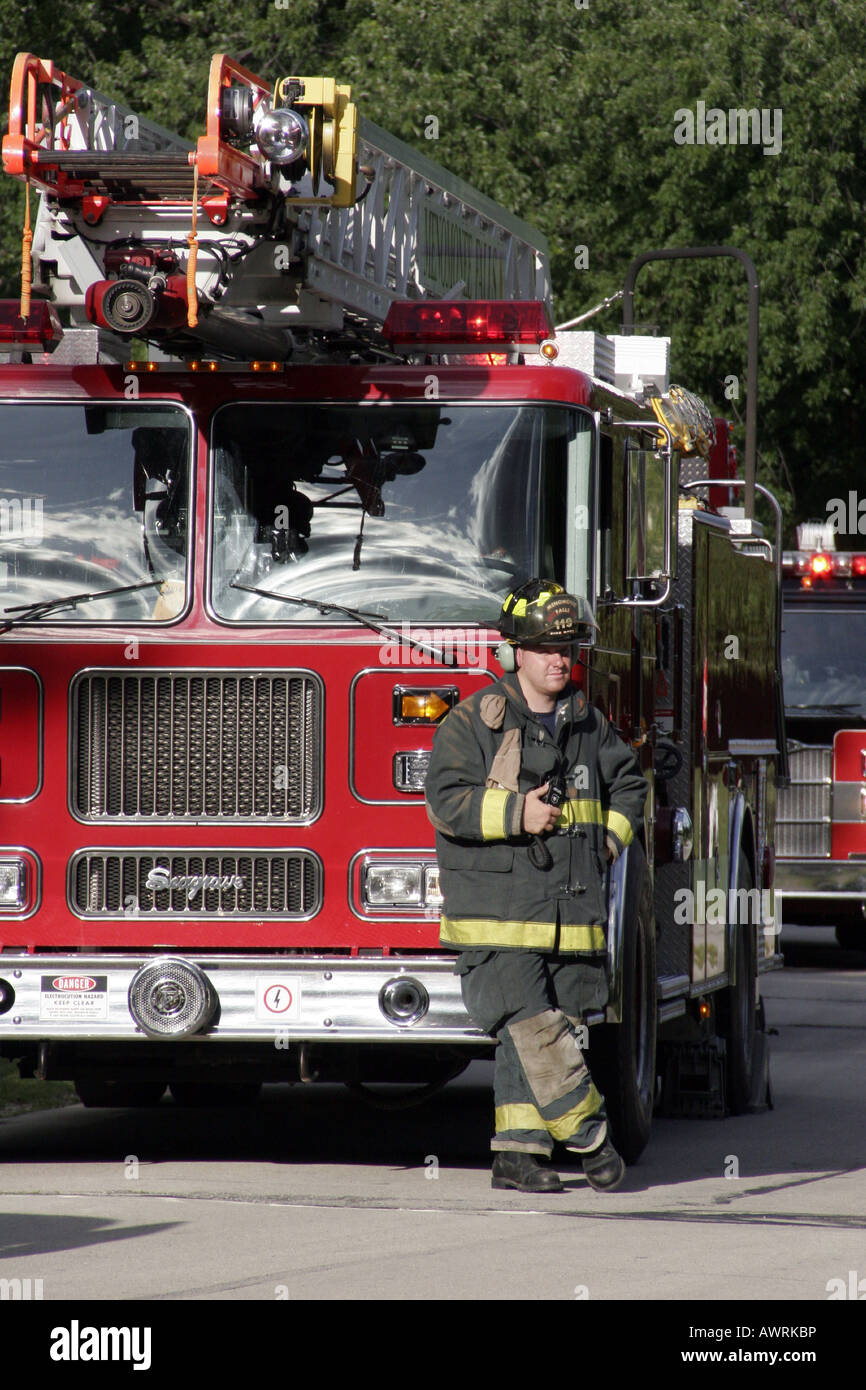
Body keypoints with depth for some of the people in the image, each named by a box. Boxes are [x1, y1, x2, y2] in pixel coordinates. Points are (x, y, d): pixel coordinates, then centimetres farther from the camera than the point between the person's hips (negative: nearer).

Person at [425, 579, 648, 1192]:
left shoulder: (589, 725, 14)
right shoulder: (473, 721, -3)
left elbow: (628, 785, 27)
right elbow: (447, 799, -12)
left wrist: (607, 839, 10)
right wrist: (516, 813, -20)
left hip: (572, 911, 5)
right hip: (498, 912, -5)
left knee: (546, 1031, 4)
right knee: (530, 1029, -13)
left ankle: (517, 1150, 8)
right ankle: (588, 1132, -4)